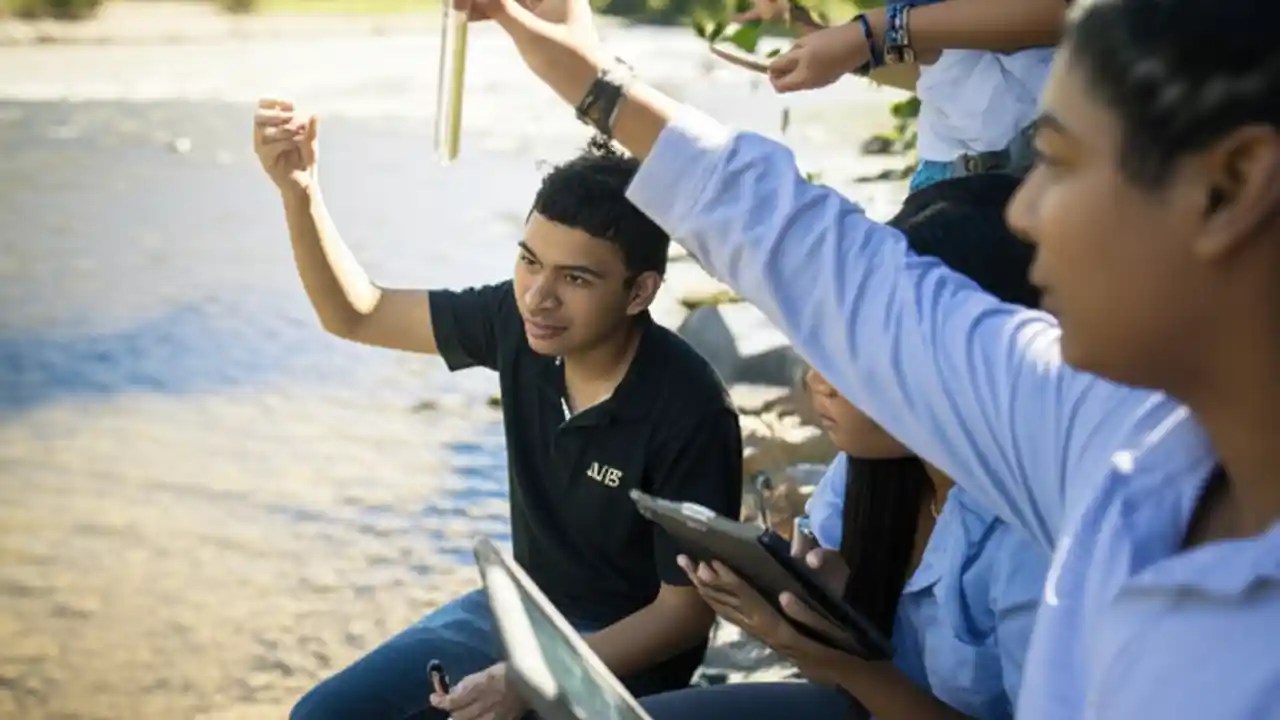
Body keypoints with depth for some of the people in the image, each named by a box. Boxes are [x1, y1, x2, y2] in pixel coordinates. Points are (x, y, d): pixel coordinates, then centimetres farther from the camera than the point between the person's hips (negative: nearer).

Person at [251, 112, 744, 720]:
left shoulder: (688, 411, -26)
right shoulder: (518, 323, -11)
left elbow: (686, 612, -18)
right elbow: (355, 314, 0)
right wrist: (299, 191, -17)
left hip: (629, 652, -6)